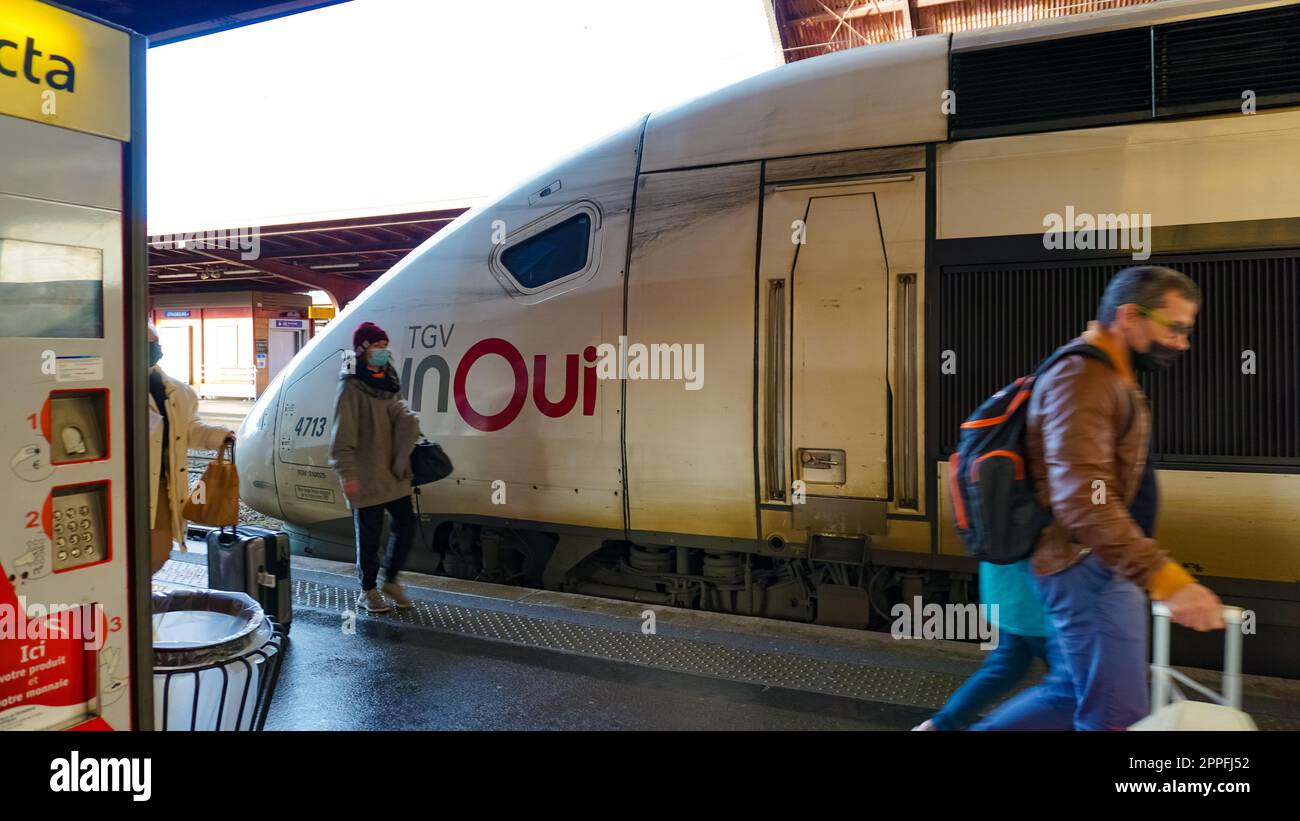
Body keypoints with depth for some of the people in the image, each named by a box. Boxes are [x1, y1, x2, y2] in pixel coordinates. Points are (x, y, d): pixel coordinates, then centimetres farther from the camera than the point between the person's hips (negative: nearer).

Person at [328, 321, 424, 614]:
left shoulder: (388, 381, 10)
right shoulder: (352, 386, -12)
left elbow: (401, 416, 10)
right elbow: (343, 434, -16)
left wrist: (408, 419, -14)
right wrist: (347, 474, -20)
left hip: (394, 474, 7)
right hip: (366, 477, -7)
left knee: (406, 525, 8)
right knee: (369, 535, 5)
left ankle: (390, 581, 28)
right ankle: (368, 591, 22)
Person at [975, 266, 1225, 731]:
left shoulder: (1109, 377, 17)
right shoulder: (1081, 377, -18)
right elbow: (1082, 500, -30)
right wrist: (1164, 577, -36)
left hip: (1096, 564, 11)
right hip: (1087, 568, -11)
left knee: (1071, 693, 18)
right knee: (1117, 717, -1)